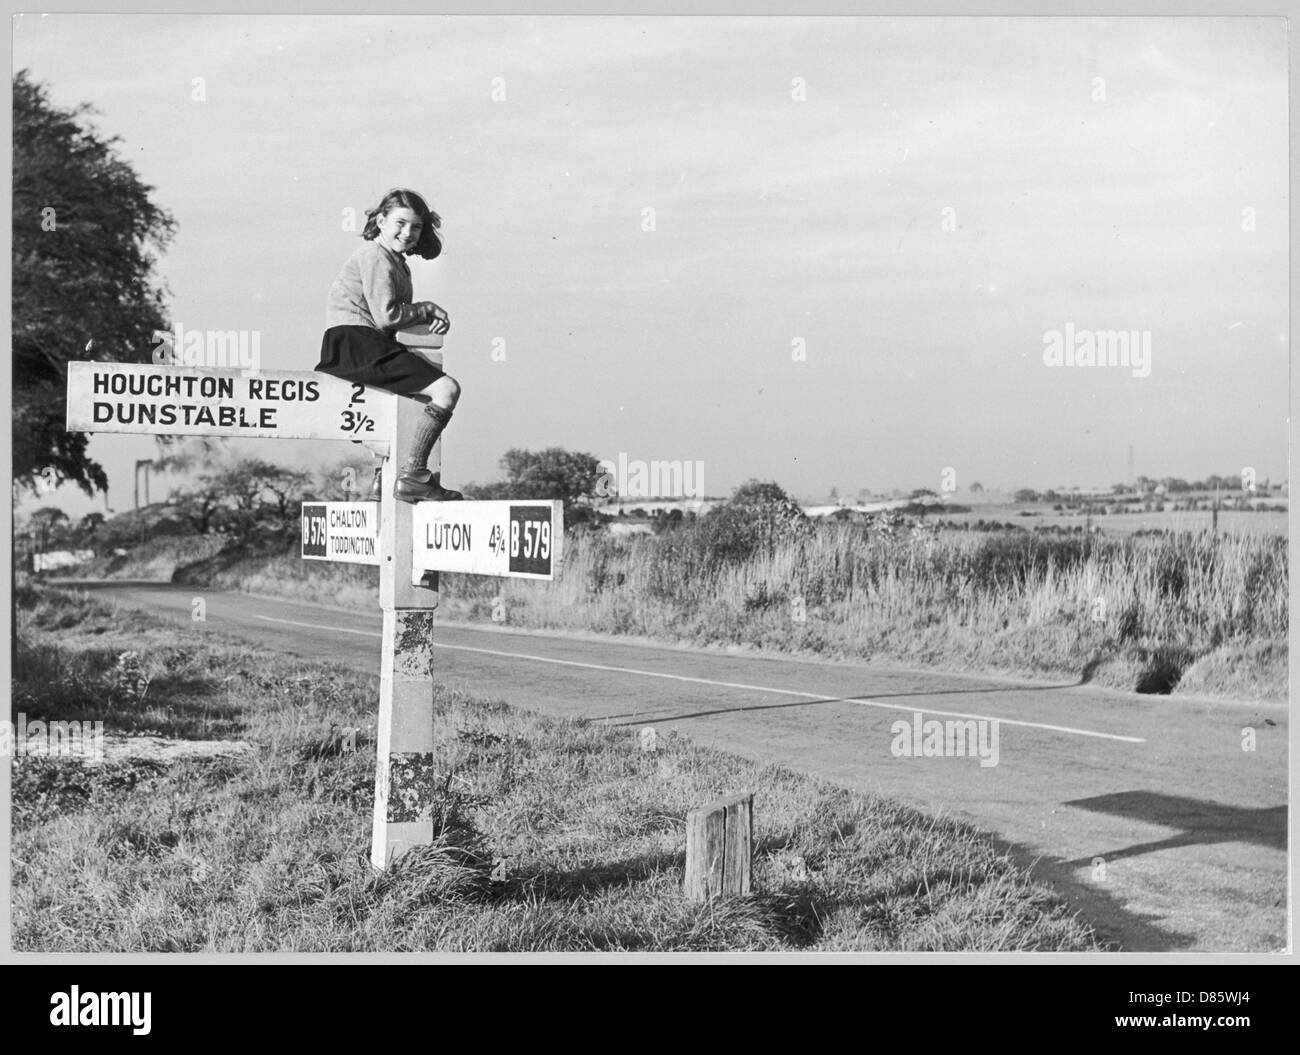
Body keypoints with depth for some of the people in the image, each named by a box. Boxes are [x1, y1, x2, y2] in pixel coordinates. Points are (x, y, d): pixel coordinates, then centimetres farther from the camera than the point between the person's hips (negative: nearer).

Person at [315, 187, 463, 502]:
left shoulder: (395, 262, 24)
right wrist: (426, 309, -2)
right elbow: (386, 317, -17)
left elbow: (399, 314, 18)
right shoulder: (375, 256, -8)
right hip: (354, 345, -11)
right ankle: (412, 476, -18)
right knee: (447, 389, -19)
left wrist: (430, 315, -2)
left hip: (371, 347, 11)